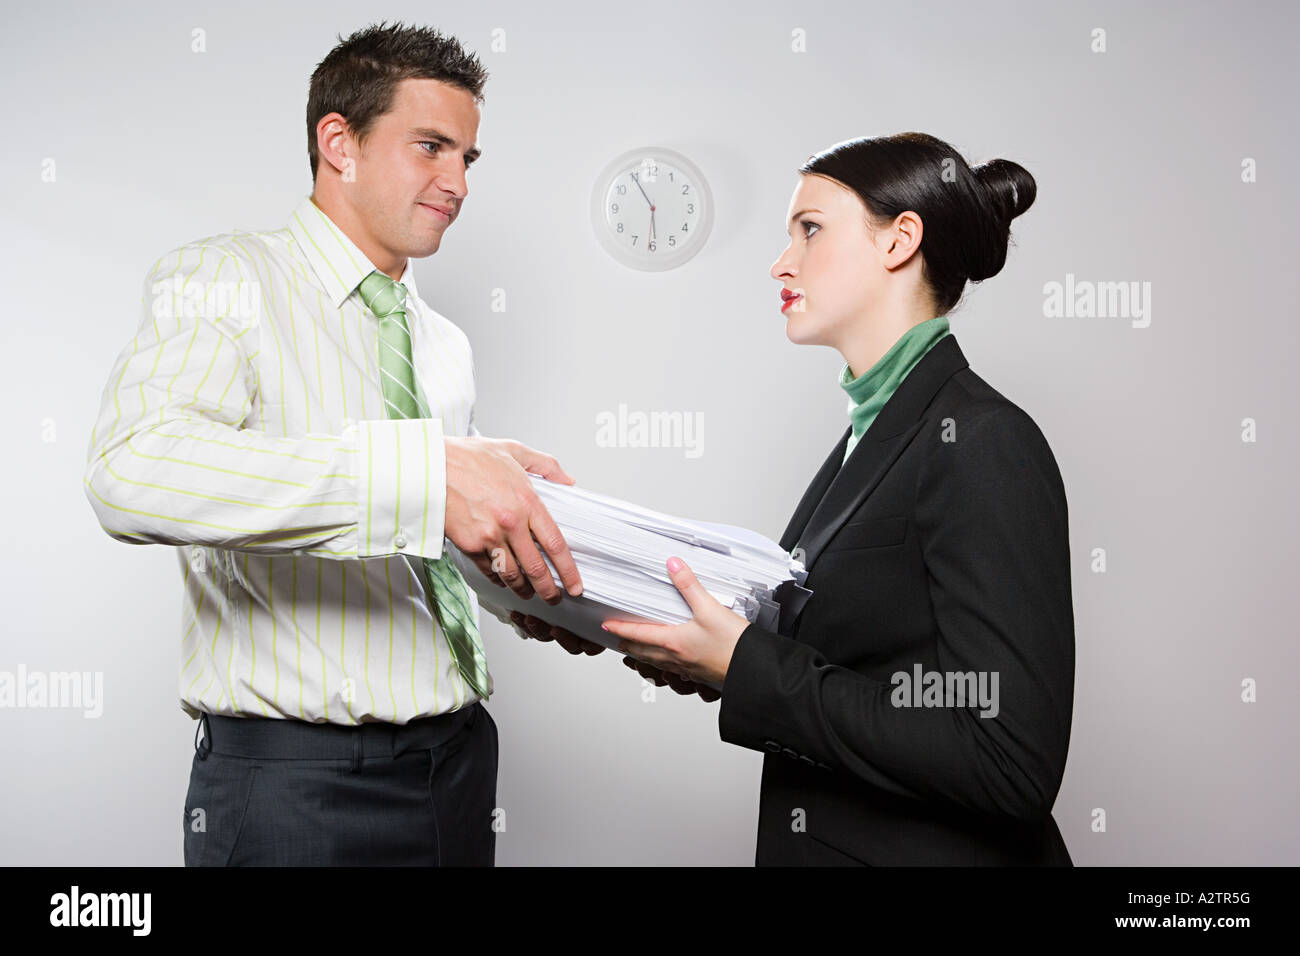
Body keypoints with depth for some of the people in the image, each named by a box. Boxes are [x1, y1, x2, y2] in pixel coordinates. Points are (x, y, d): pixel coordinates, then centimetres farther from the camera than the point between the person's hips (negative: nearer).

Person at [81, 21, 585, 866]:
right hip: (297, 777, -6)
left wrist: (544, 591, 2)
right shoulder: (223, 281, -7)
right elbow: (134, 471, -27)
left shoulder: (446, 345, 16)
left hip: (458, 759, 7)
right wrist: (425, 473, -34)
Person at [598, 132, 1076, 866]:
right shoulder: (872, 430, 8)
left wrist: (749, 670, -23)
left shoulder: (982, 443, -19)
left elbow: (1012, 764, -26)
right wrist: (712, 654, -5)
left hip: (936, 846, -8)